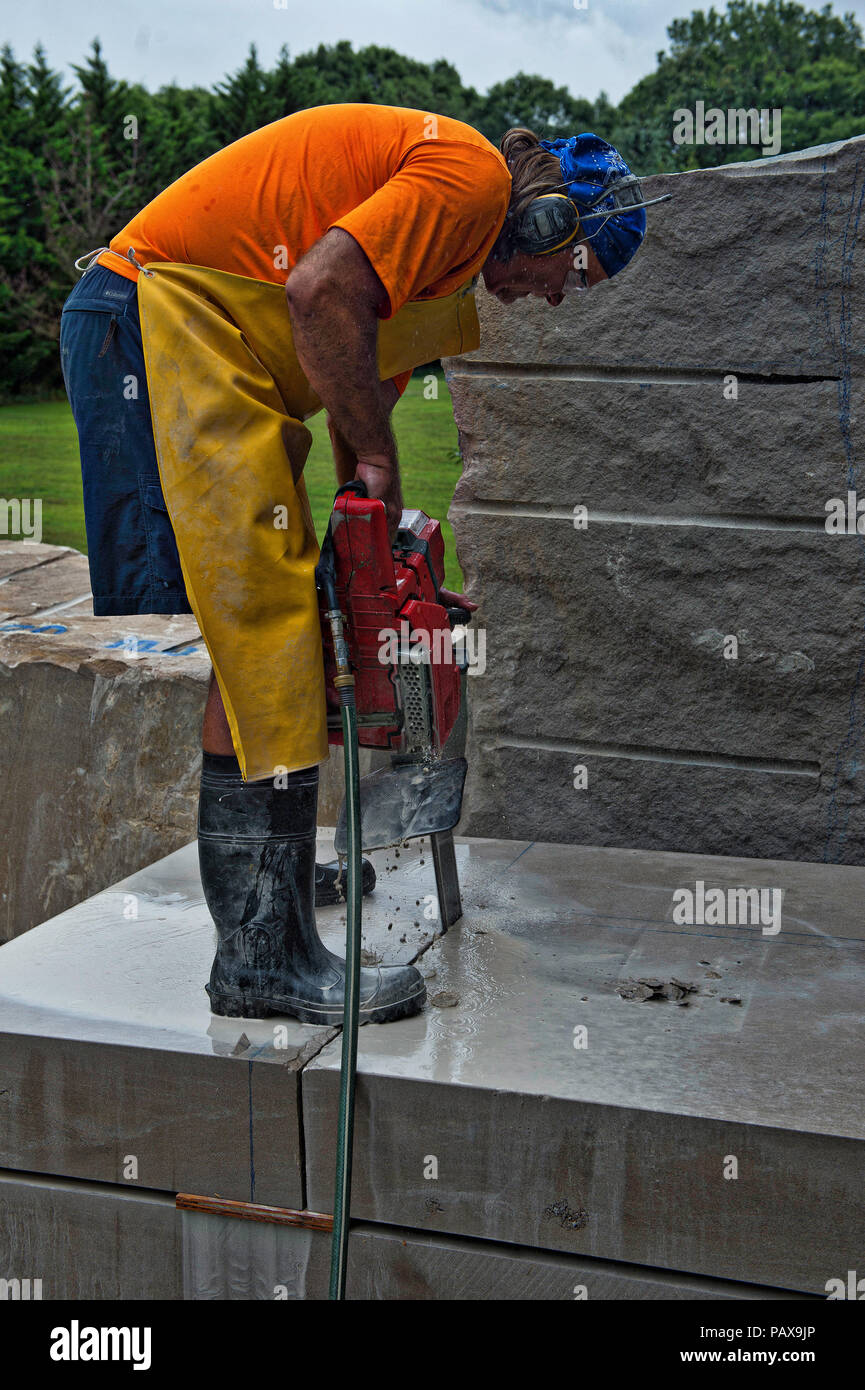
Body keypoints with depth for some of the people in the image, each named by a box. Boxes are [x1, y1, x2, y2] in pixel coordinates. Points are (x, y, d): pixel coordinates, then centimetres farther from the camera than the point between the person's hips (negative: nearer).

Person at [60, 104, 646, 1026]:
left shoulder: (448, 235, 21)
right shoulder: (471, 175, -10)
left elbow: (366, 386, 22)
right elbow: (320, 289, -24)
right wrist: (377, 456, -12)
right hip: (165, 325, -11)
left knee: (264, 622, 18)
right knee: (258, 630, -12)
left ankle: (270, 868, 33)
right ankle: (262, 954, -9)